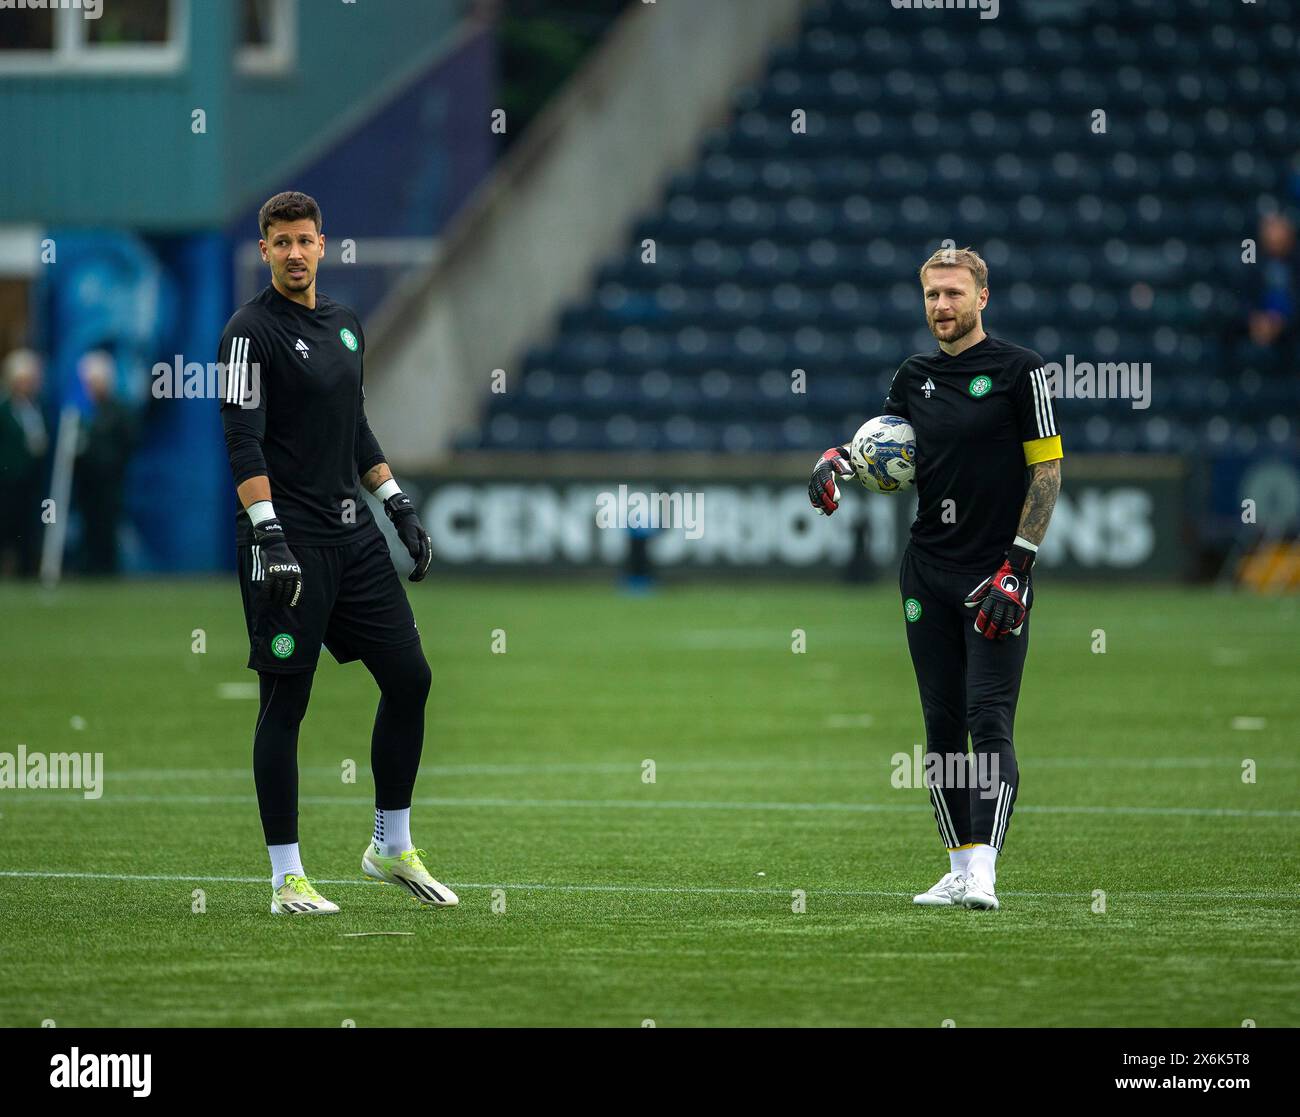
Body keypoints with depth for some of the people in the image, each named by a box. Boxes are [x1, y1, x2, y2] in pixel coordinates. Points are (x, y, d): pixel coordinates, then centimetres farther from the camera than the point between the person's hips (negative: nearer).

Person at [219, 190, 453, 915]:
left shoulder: (345, 324, 15)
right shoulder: (252, 331, -8)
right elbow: (243, 441, -15)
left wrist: (401, 507, 19)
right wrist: (270, 536, -23)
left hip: (353, 531, 8)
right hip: (288, 539, -8)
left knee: (409, 676, 6)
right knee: (285, 701, -4)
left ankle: (392, 846, 20)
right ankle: (287, 878, 1)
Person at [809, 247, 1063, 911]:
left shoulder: (1019, 370, -3)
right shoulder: (914, 377, 13)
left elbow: (1046, 470, -5)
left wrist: (1016, 568, -12)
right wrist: (837, 461, -6)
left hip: (995, 575, -6)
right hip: (927, 571, 6)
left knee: (988, 718, -14)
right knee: (942, 723, 6)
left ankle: (984, 873, -21)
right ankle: (959, 871, 13)